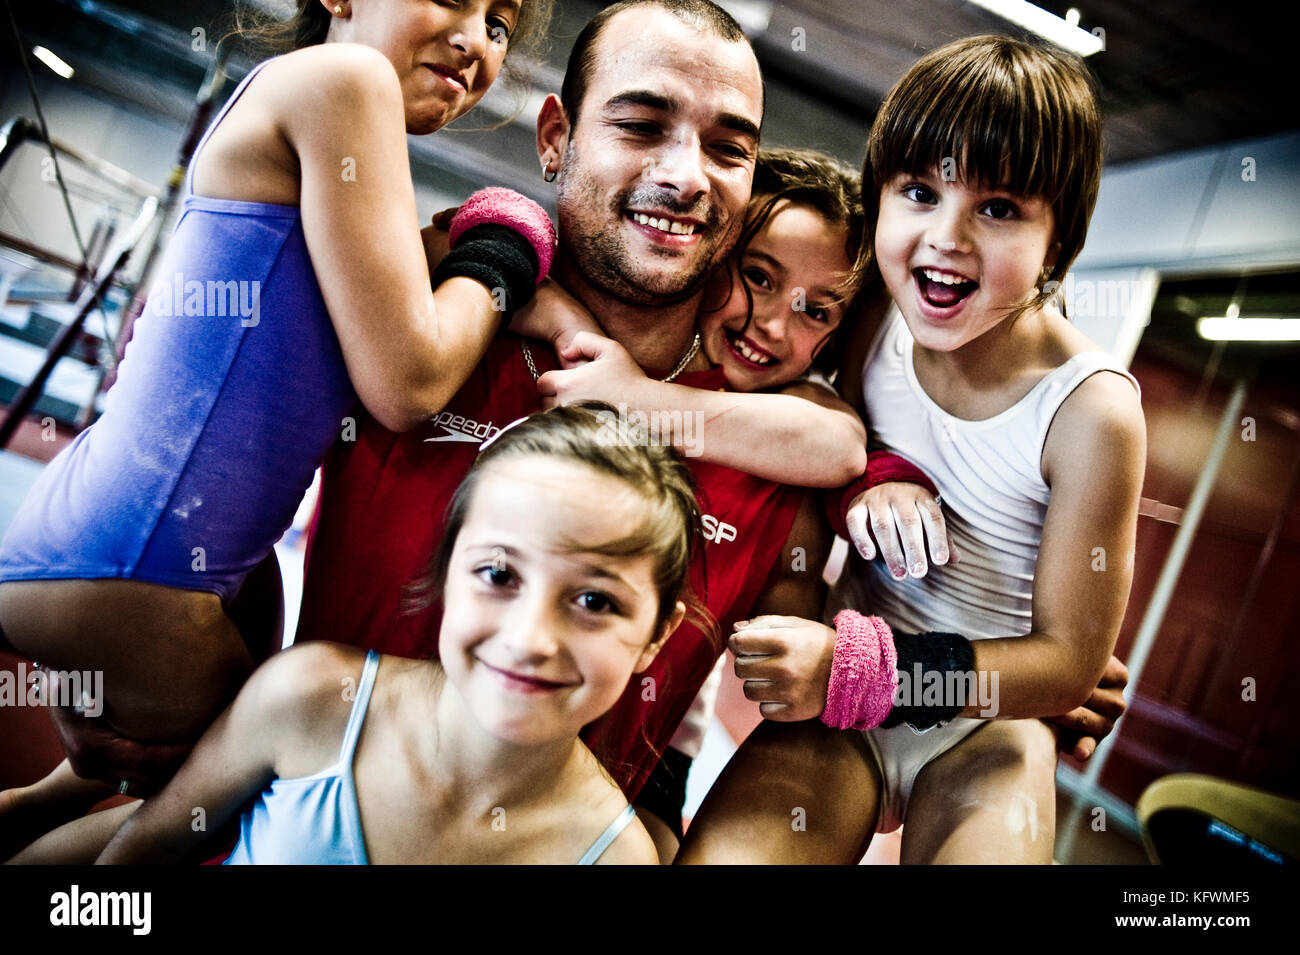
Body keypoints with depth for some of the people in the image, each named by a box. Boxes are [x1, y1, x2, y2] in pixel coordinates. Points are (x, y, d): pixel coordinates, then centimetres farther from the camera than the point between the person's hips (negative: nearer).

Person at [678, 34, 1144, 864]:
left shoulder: (1091, 412, -20)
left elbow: (1070, 662, -15)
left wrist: (871, 668, -26)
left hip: (985, 725, -1)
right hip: (846, 699, 1)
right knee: (717, 856, -21)